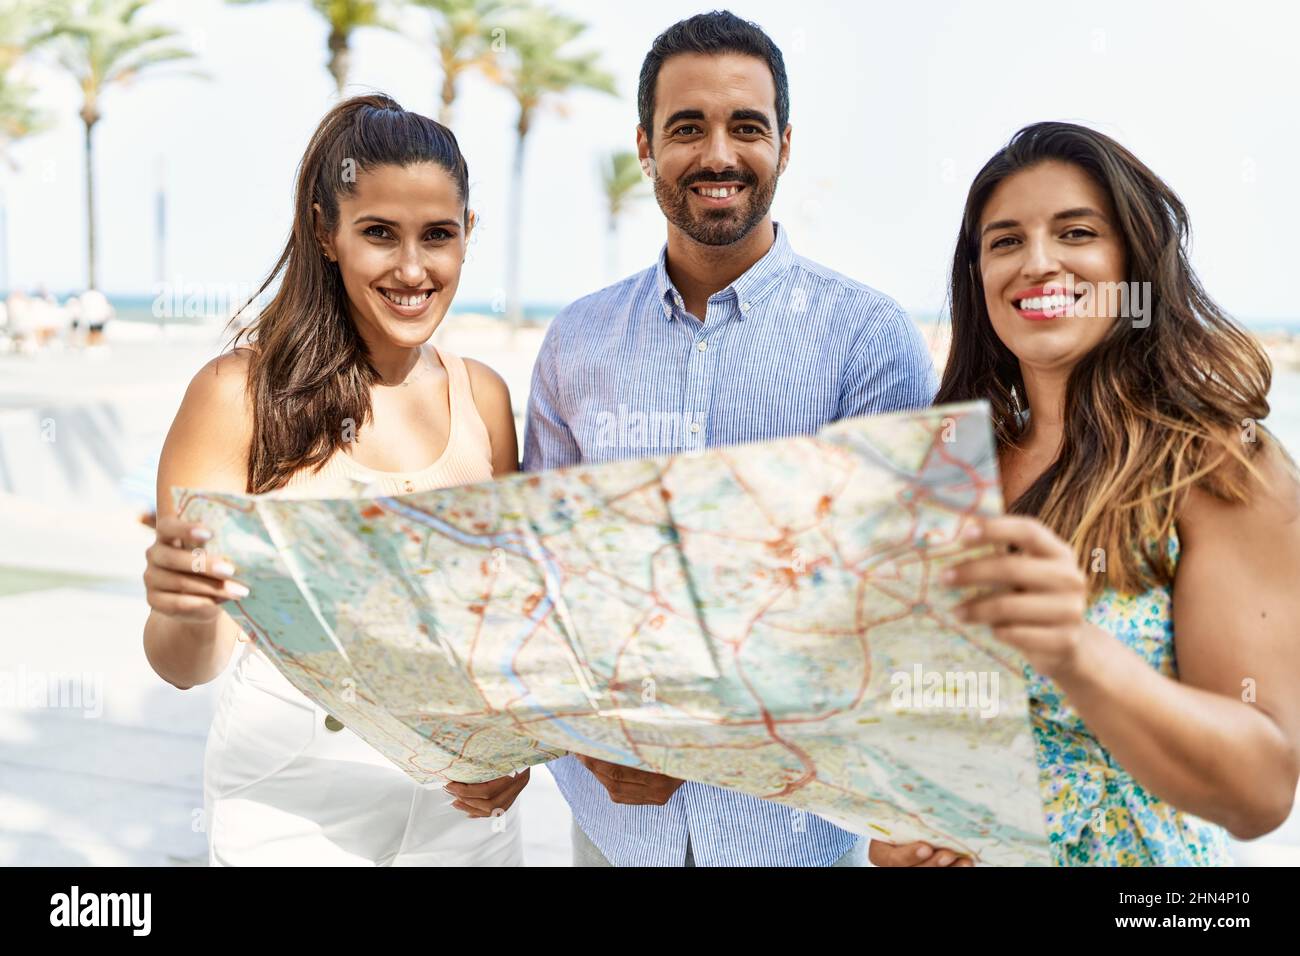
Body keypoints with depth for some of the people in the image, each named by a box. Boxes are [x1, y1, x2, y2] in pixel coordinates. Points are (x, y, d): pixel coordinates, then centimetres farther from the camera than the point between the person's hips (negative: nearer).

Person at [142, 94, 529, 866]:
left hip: (463, 808, 3)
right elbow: (188, 667, -11)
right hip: (292, 814, -3)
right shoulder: (239, 392, -10)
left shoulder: (484, 396, 1)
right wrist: (189, 615, -32)